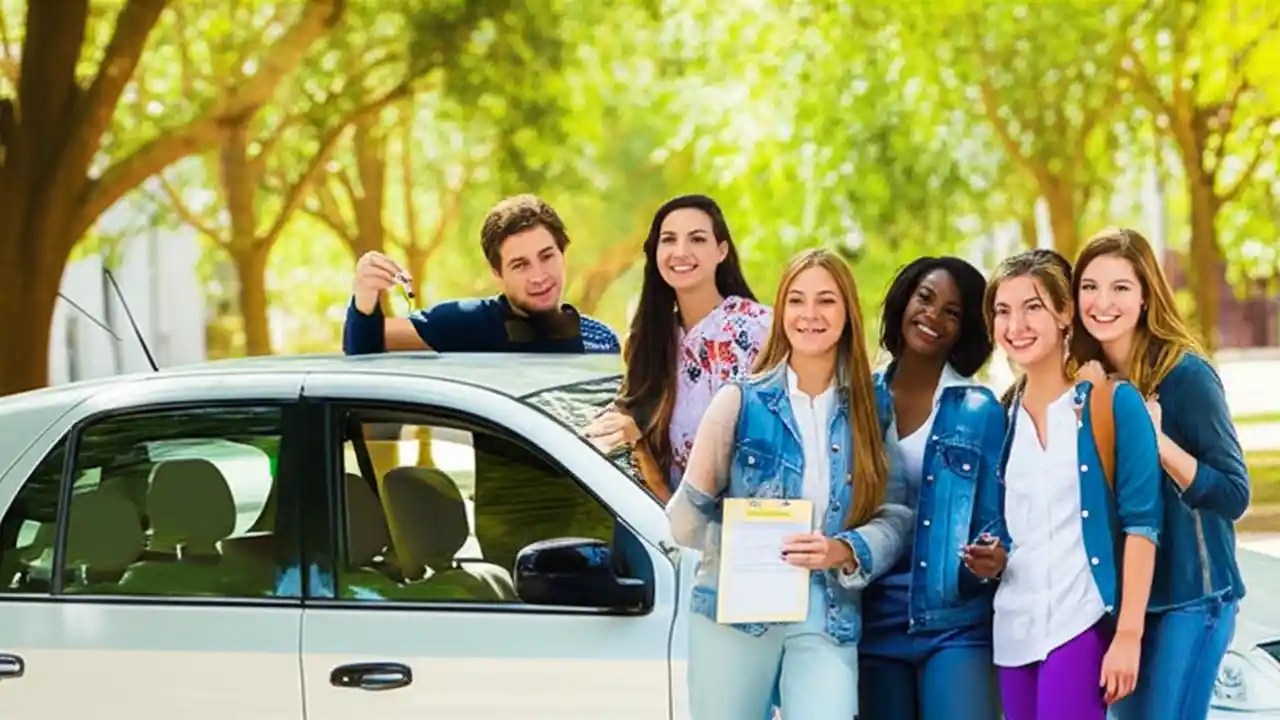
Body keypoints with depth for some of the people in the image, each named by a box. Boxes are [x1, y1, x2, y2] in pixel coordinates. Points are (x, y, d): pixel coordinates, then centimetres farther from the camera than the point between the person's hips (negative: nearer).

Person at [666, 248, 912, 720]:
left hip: (828, 621, 1)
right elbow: (685, 515, 0)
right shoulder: (740, 400, 0)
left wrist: (844, 551, -20)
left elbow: (895, 515, -1)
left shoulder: (869, 411, 5)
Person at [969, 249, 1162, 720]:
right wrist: (991, 561, -1)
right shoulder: (1002, 415, 12)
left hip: (1082, 625, -6)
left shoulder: (1112, 404, -4)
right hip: (1014, 629, 6)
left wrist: (1128, 634, -15)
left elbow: (1141, 523, -9)